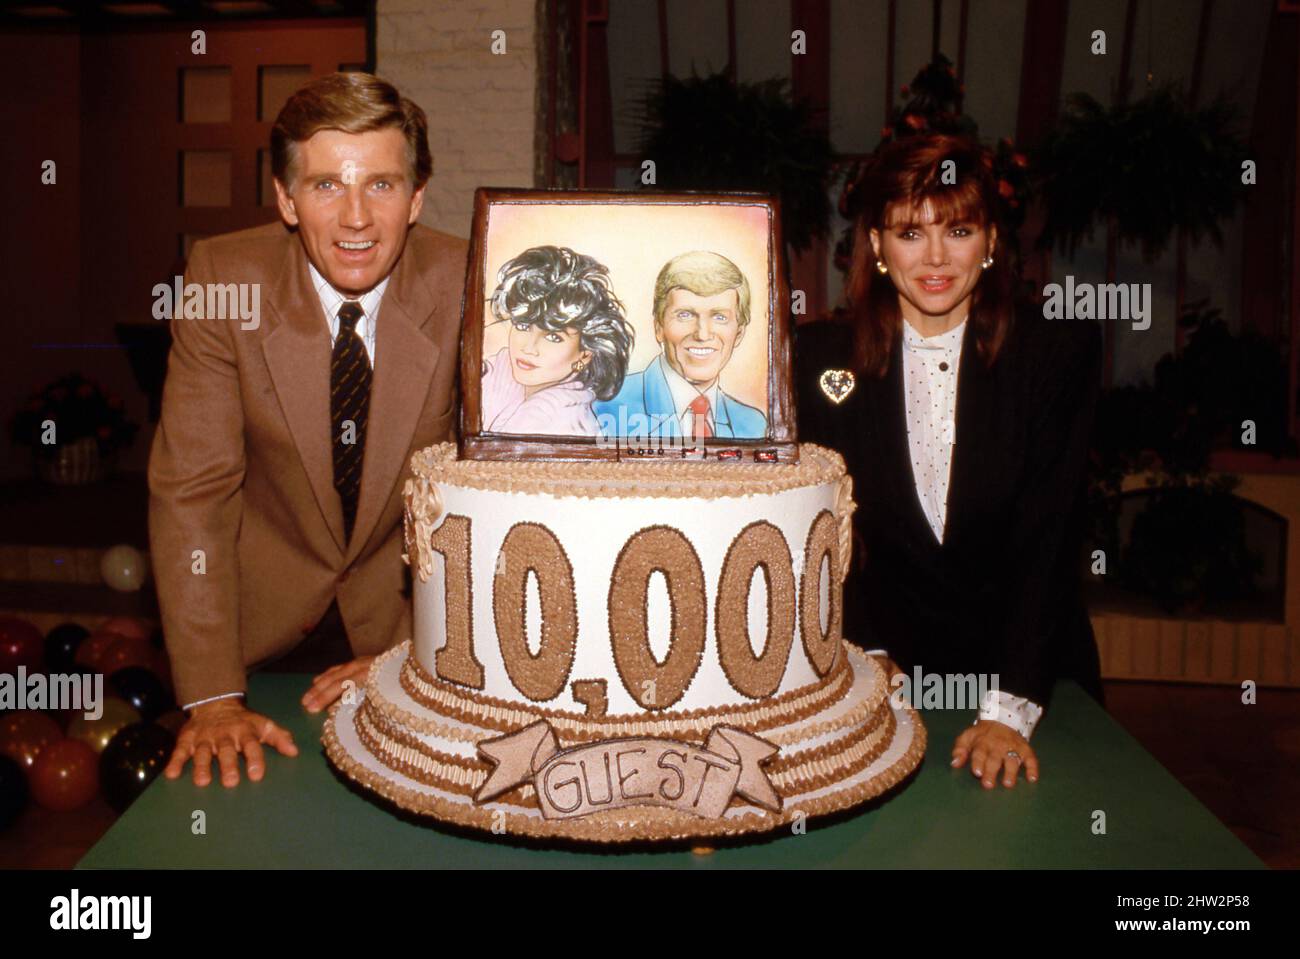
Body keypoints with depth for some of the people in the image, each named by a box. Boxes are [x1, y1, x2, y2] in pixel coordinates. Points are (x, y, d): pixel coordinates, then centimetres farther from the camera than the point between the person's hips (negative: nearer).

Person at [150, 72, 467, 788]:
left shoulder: (467, 288, -17)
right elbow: (191, 487, -15)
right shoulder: (223, 277, -16)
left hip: (409, 590, 0)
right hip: (265, 590, 0)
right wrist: (212, 697, -21)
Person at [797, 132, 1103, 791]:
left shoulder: (1061, 352, -5)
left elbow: (1047, 537, -10)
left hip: (1032, 674, 0)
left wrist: (1009, 709, -18)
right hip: (886, 676, 0)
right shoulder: (824, 359, -3)